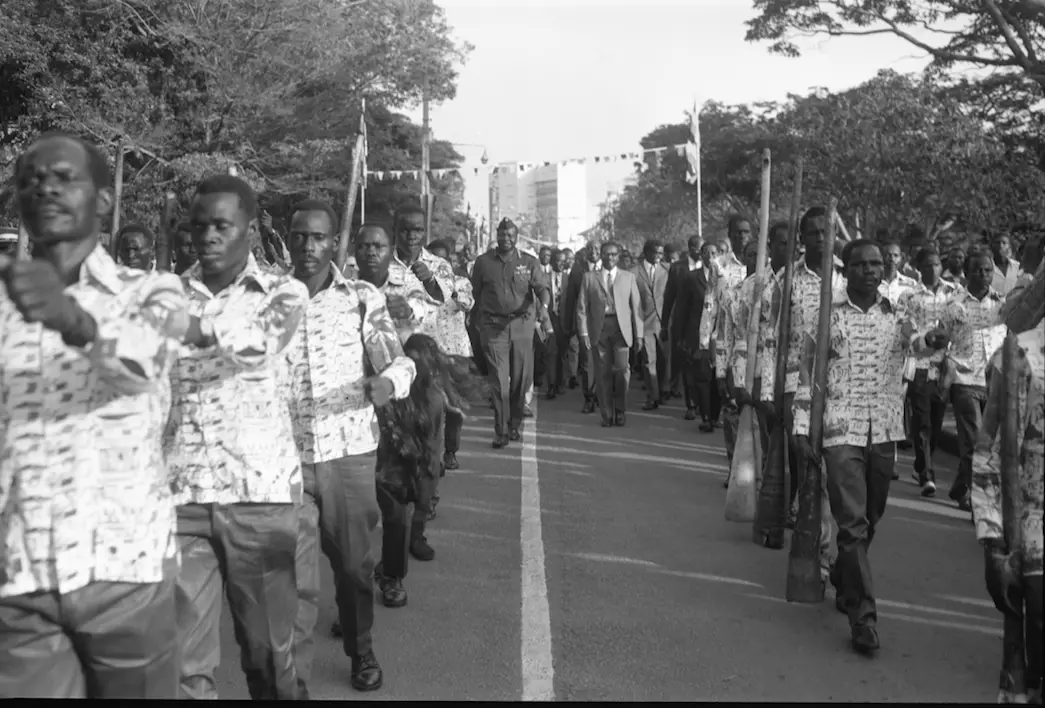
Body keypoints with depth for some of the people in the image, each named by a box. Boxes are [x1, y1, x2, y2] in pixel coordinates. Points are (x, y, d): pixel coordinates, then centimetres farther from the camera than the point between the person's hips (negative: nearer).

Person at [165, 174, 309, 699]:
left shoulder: (282, 292, 3)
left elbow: (257, 343, -18)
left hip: (260, 490, -1)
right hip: (179, 494, 1)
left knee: (268, 645, 11)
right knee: (184, 654, 2)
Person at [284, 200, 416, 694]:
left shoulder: (362, 297, 0)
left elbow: (399, 361, -4)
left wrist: (387, 382, -27)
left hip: (350, 451, 0)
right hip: (287, 455, 0)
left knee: (353, 562, 14)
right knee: (294, 575, -2)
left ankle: (360, 649, 37)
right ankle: (293, 678, 11)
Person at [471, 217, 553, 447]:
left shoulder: (529, 262, 5)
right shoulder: (483, 262, 6)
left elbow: (542, 288, -6)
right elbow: (475, 293, 8)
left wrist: (543, 307, -25)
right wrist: (477, 321, 2)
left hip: (522, 324, 1)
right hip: (493, 325, -1)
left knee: (521, 378, 6)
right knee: (499, 379, -6)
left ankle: (515, 424, 23)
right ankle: (501, 431, -2)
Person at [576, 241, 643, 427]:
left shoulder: (628, 277, 12)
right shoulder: (590, 277, 10)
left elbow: (636, 306, 9)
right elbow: (582, 307, 7)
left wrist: (639, 334, 4)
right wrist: (584, 332, -3)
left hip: (621, 328, 0)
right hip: (599, 329, 0)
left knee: (621, 368, -14)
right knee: (603, 373, 0)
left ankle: (620, 410, 5)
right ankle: (607, 415, 10)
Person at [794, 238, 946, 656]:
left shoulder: (895, 317, 9)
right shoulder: (827, 318, 2)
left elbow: (915, 343, -12)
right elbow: (807, 375, 4)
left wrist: (932, 340, -36)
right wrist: (802, 431, -2)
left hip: (886, 432, 3)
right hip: (841, 433, -3)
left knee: (870, 521, 15)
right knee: (853, 523, -9)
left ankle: (843, 583, 40)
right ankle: (863, 615, -4)